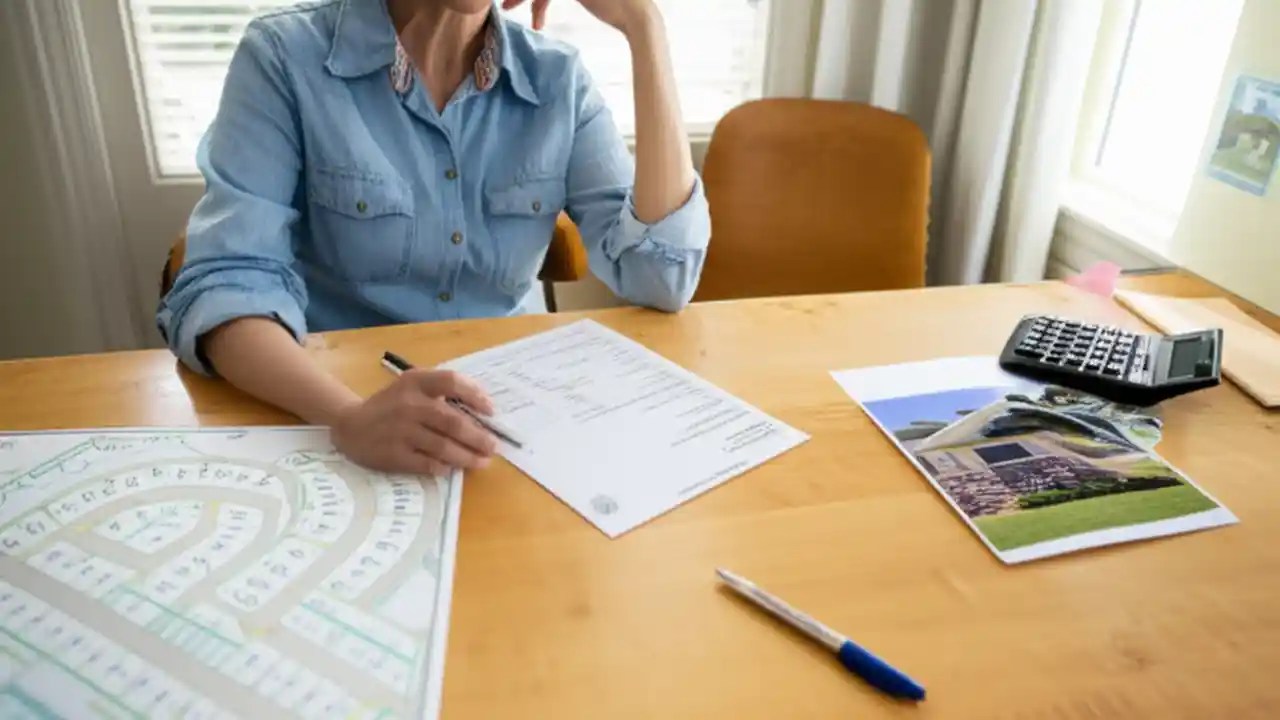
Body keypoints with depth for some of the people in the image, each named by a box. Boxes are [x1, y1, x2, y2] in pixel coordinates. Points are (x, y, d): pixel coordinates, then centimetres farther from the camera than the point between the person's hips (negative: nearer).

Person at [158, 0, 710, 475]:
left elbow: (663, 279, -12)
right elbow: (226, 286, -17)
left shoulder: (556, 77, -2)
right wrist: (348, 415, -37)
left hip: (512, 416, 2)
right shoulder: (286, 56, -9)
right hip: (334, 442, -1)